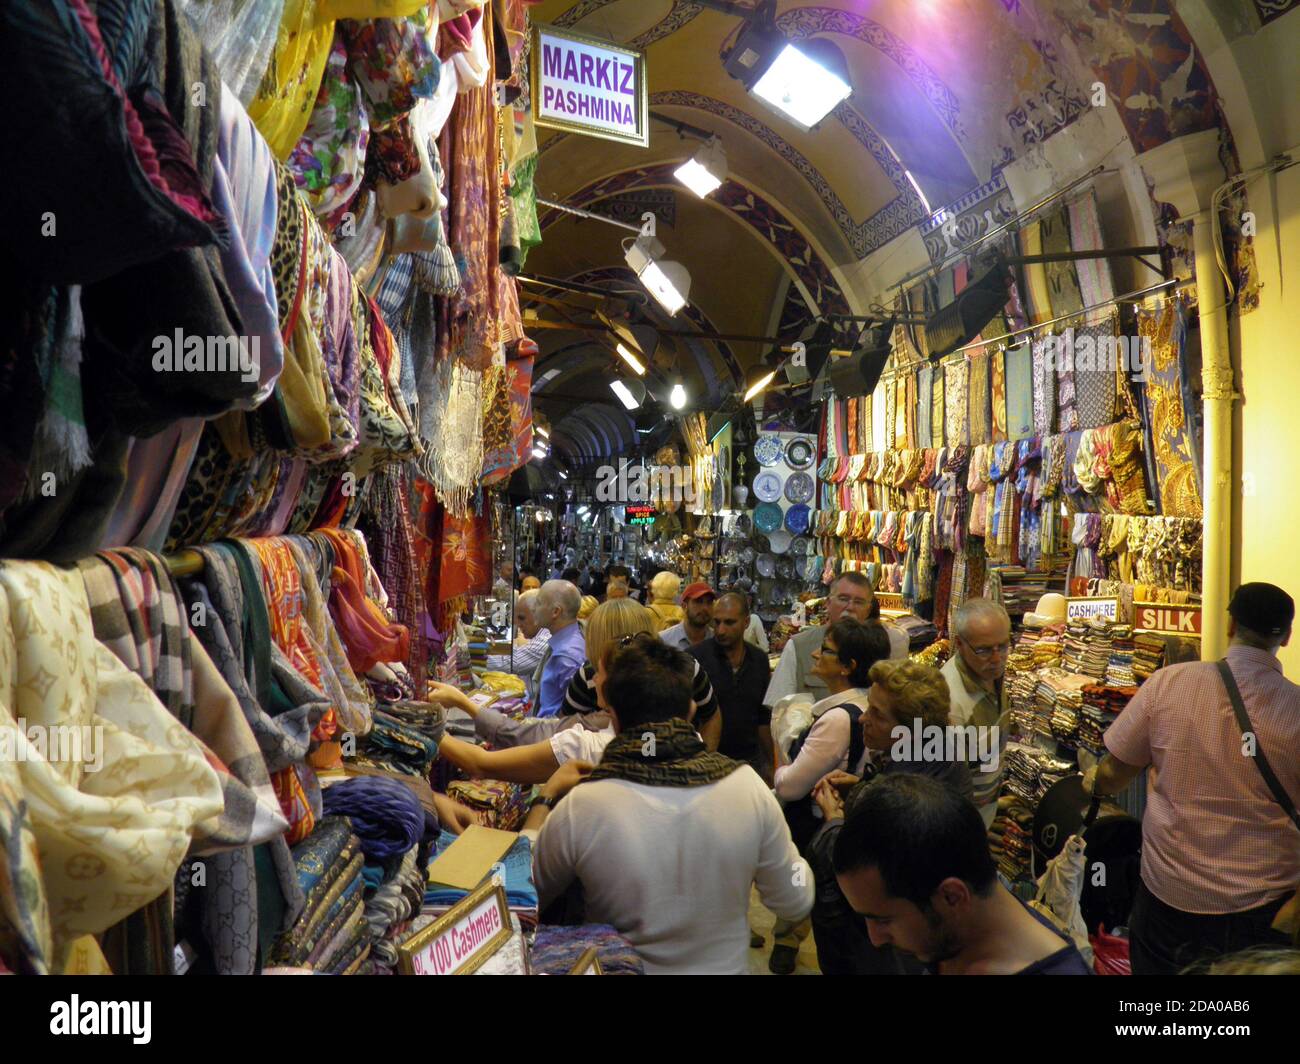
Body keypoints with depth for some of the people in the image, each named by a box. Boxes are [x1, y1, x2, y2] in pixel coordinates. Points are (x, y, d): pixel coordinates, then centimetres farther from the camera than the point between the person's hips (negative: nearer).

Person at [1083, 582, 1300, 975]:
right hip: (1266, 904, 0)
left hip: (1170, 894, 0)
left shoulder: (1167, 682, -14)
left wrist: (1093, 783, 19)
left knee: (1155, 966, 22)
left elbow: (1114, 776, -4)